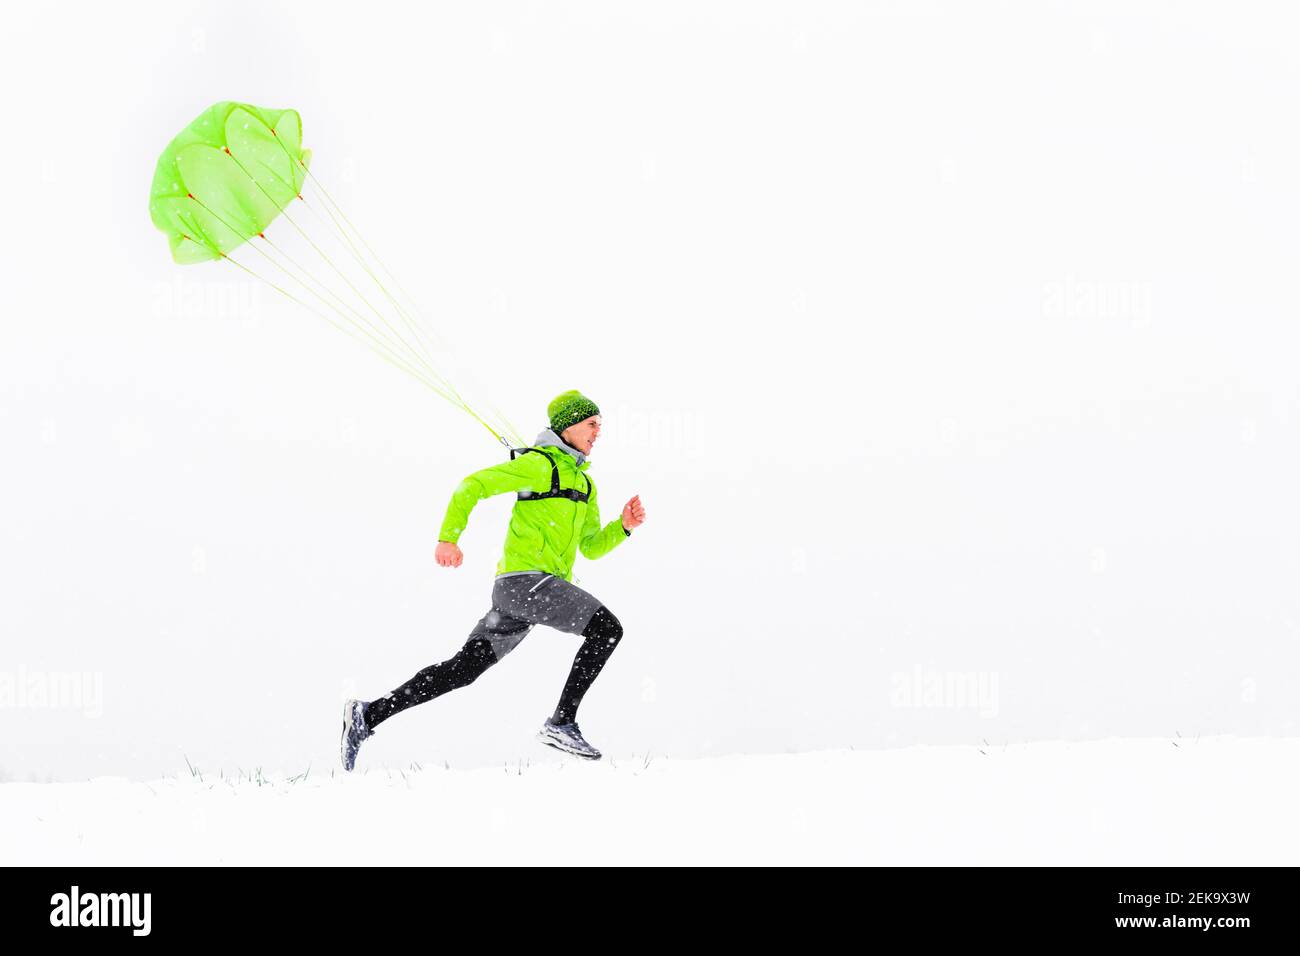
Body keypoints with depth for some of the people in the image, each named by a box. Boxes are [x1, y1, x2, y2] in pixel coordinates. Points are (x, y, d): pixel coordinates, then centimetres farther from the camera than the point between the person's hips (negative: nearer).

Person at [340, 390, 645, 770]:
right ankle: (561, 723, -17)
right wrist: (448, 537, -20)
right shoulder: (539, 464, -5)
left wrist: (624, 526, 7)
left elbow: (592, 547, 25)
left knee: (462, 670, 4)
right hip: (525, 578, -9)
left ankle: (369, 715, 4)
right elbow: (473, 486, -9)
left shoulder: (584, 483, 23)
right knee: (607, 627, -19)